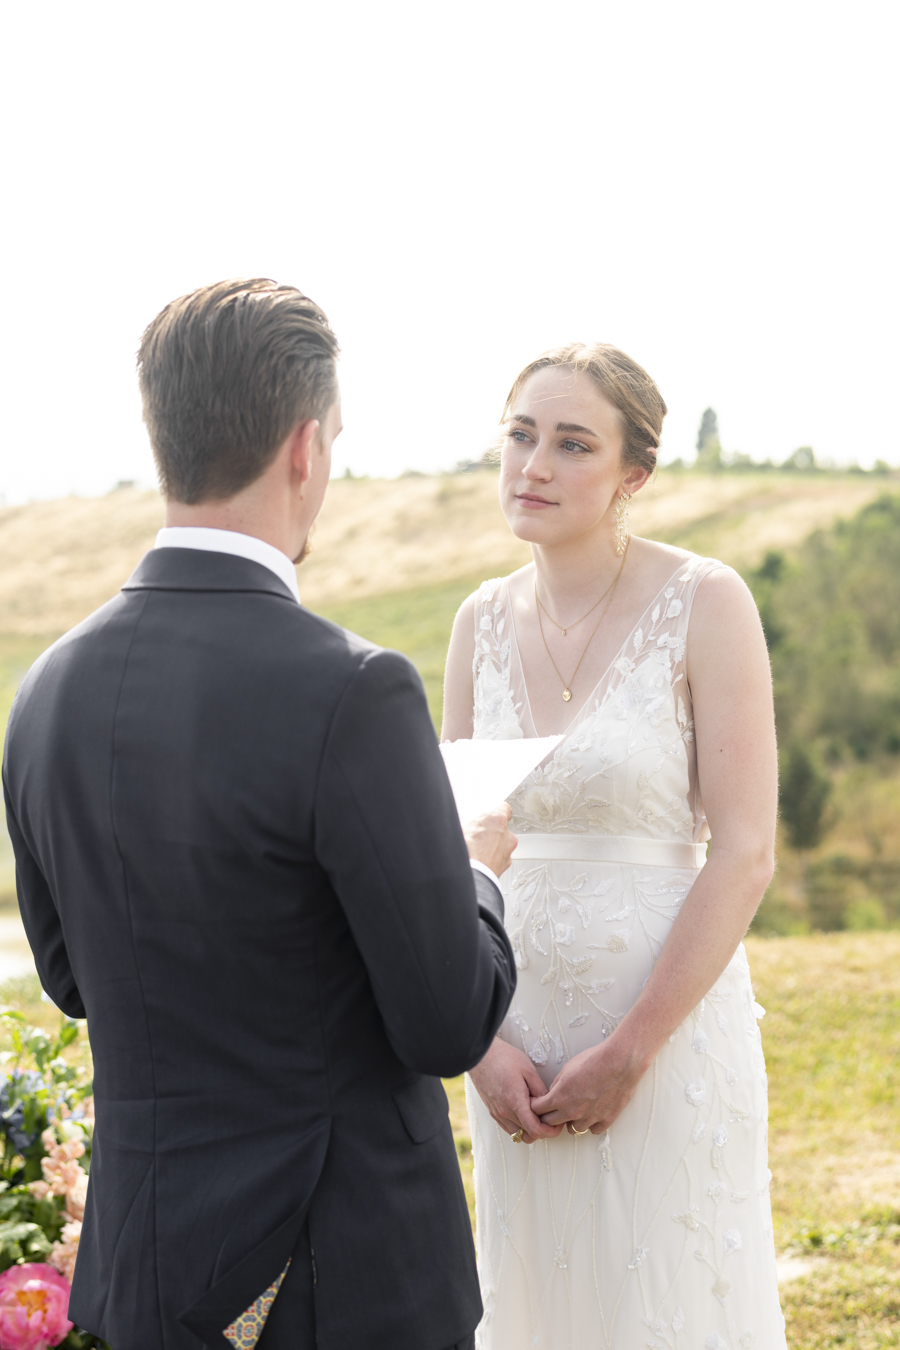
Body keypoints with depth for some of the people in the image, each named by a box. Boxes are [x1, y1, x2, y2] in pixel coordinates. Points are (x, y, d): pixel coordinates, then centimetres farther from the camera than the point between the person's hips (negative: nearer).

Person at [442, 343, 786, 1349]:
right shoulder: (484, 621, 5)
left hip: (671, 1023, -4)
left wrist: (631, 1048, -14)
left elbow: (744, 854, -13)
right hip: (519, 1045, 5)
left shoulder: (703, 603, -10)